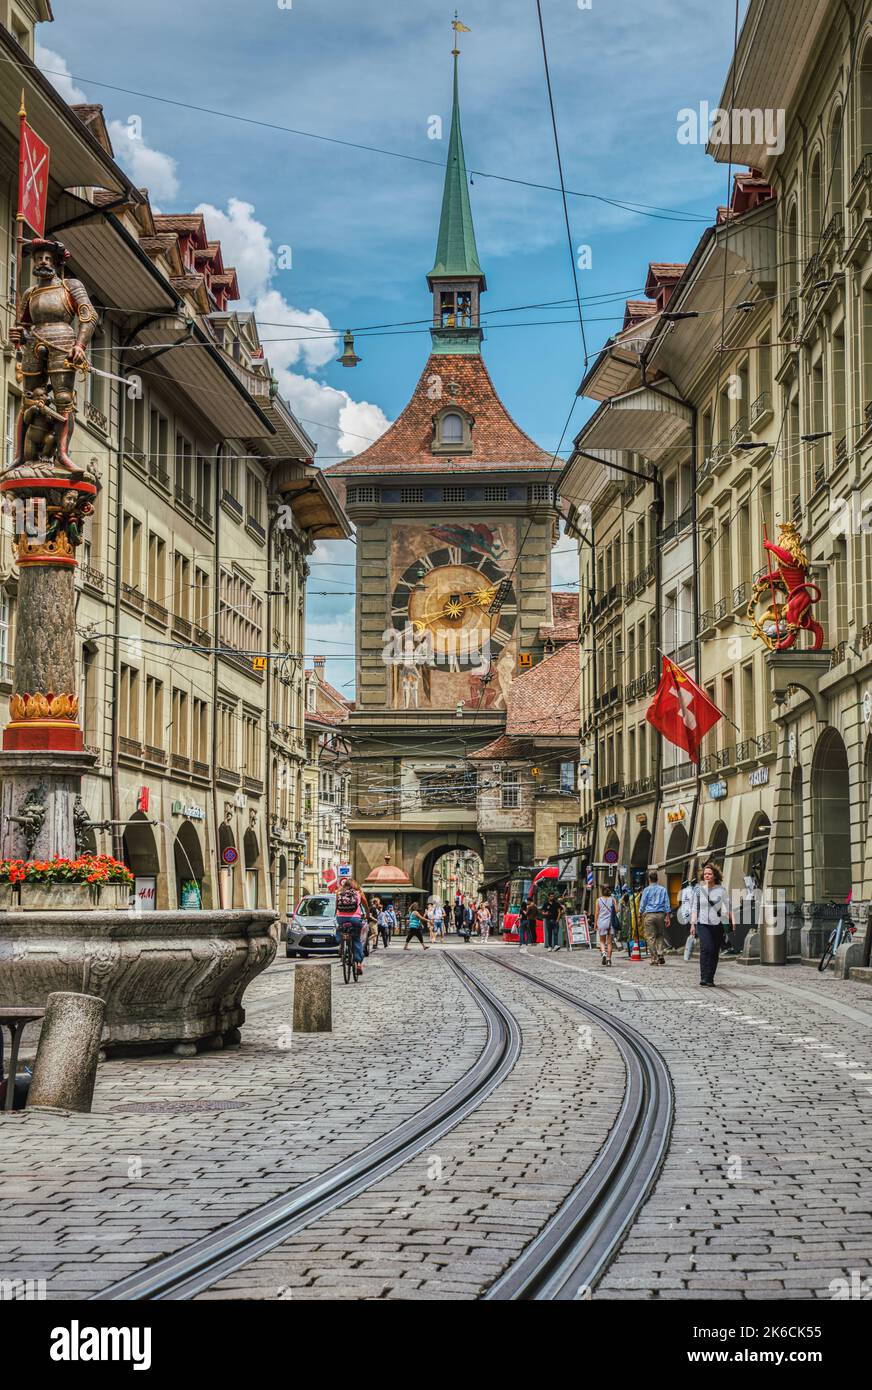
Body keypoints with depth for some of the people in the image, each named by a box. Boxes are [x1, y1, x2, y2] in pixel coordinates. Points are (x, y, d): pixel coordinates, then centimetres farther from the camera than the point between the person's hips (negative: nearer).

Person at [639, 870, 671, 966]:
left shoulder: (647, 890, 0)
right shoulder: (663, 889, 6)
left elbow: (642, 904, 1)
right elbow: (667, 904, 5)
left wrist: (642, 916, 8)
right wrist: (667, 917, 7)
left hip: (649, 915, -2)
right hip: (660, 914, 2)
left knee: (650, 937, 0)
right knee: (660, 936, 14)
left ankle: (653, 958, -3)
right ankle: (661, 954, 0)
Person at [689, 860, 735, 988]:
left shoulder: (721, 890, 3)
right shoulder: (699, 889, 8)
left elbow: (728, 906, 4)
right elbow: (695, 907, 12)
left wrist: (732, 921, -7)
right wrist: (692, 923, 8)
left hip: (717, 924, 0)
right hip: (703, 923, 0)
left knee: (714, 952, 3)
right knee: (706, 948, -18)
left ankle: (710, 979, 13)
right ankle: (704, 978, -19)